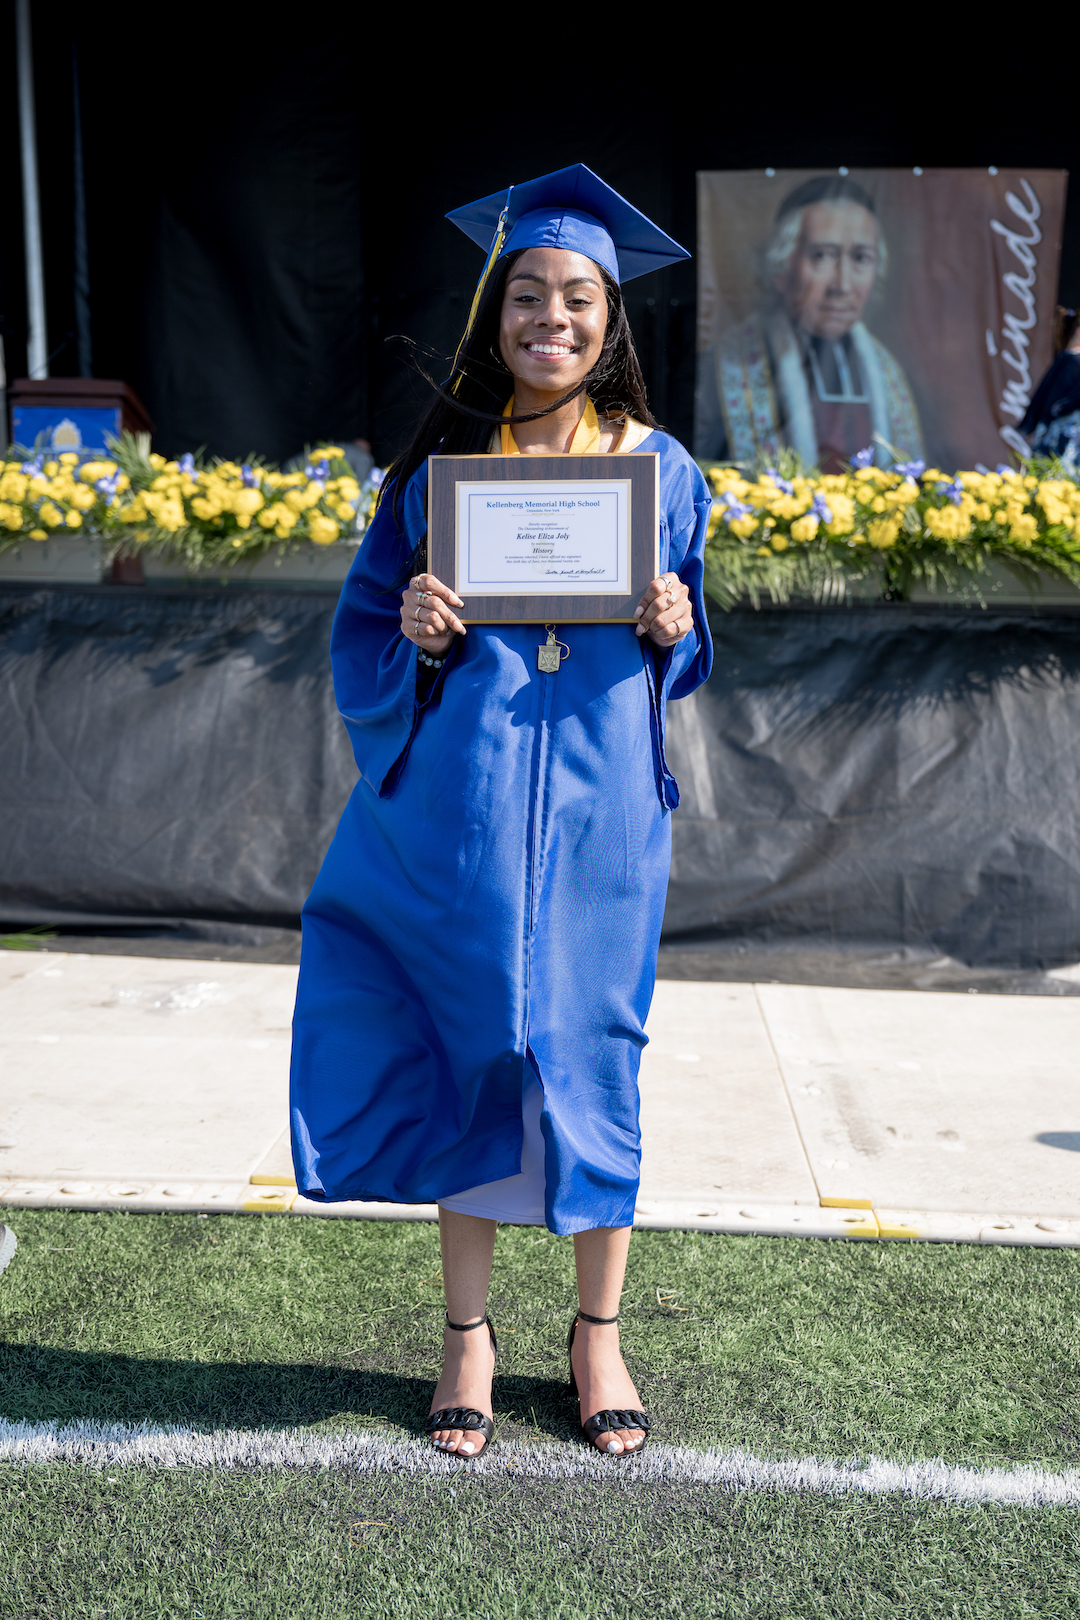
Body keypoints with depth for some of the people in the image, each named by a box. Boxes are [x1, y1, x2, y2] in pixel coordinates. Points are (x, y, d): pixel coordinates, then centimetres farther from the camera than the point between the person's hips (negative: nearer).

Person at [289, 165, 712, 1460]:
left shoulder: (658, 466, 6)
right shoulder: (441, 458, 4)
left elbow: (686, 650, 11)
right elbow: (364, 633, 6)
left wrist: (671, 630, -10)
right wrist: (413, 631, -15)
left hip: (597, 806, 0)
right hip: (463, 807, 0)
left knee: (590, 1052, 7)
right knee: (465, 1051, 6)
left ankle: (598, 1332, 26)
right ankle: (469, 1332, 24)